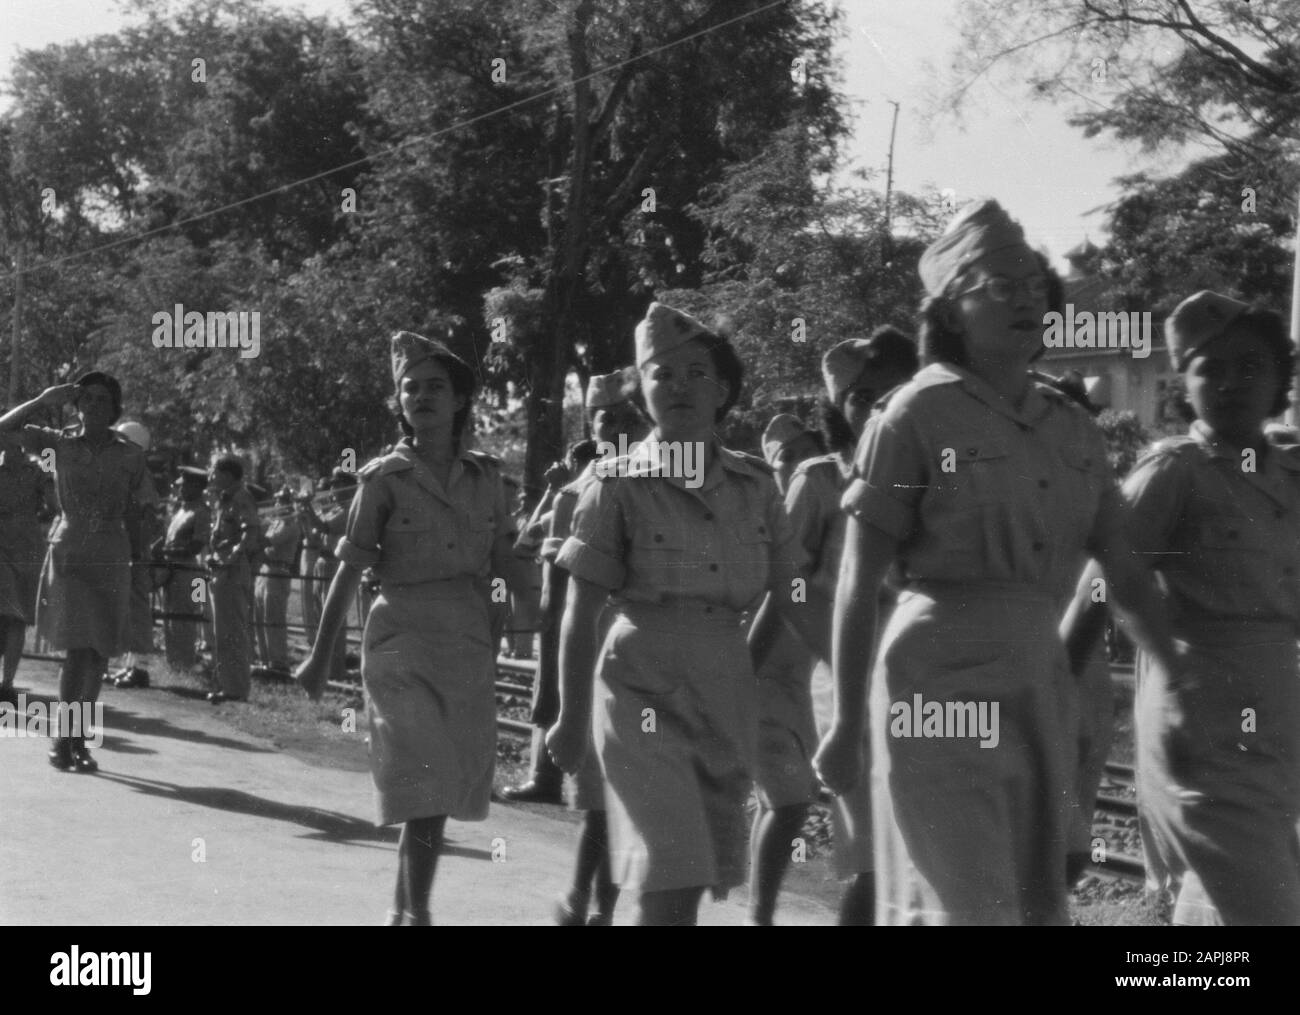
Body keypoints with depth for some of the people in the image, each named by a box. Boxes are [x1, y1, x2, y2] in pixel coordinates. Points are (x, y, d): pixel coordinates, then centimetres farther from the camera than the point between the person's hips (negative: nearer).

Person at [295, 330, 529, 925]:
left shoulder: (485, 477, 8)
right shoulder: (385, 478, -2)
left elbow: (506, 564, 13)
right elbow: (349, 571, -1)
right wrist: (319, 657, -1)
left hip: (468, 642, 4)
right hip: (403, 637, -4)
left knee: (443, 787, 9)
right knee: (426, 782, -14)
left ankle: (404, 907, 24)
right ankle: (415, 912, -8)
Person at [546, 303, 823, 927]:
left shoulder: (754, 485, 6)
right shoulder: (621, 482, -4)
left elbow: (793, 595, 10)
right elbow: (581, 612, -2)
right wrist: (571, 719, -1)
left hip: (726, 689, 4)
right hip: (645, 687, -4)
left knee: (698, 874, 9)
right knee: (670, 879, -13)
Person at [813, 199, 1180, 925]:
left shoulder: (1073, 430, 11)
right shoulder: (917, 416, -5)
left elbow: (1127, 575, 14)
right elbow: (857, 586, -5)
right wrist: (847, 723, -6)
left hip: (1042, 682, 6)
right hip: (943, 681, -6)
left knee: (1040, 905, 11)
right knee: (971, 906, -9)